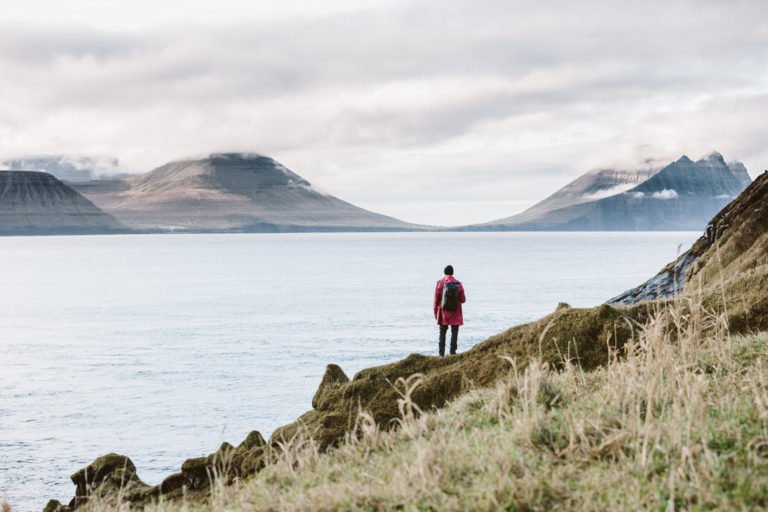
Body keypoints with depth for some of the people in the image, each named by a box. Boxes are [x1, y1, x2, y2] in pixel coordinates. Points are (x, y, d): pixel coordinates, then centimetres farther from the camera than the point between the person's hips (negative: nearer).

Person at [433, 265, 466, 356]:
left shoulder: (440, 283, -6)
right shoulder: (459, 285, -6)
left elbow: (436, 299, -4)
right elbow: (463, 300, -2)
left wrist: (435, 312, 7)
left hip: (443, 312, 1)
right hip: (455, 314, -1)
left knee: (442, 333, 8)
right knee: (454, 332, 4)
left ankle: (441, 353, 5)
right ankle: (452, 352, -1)